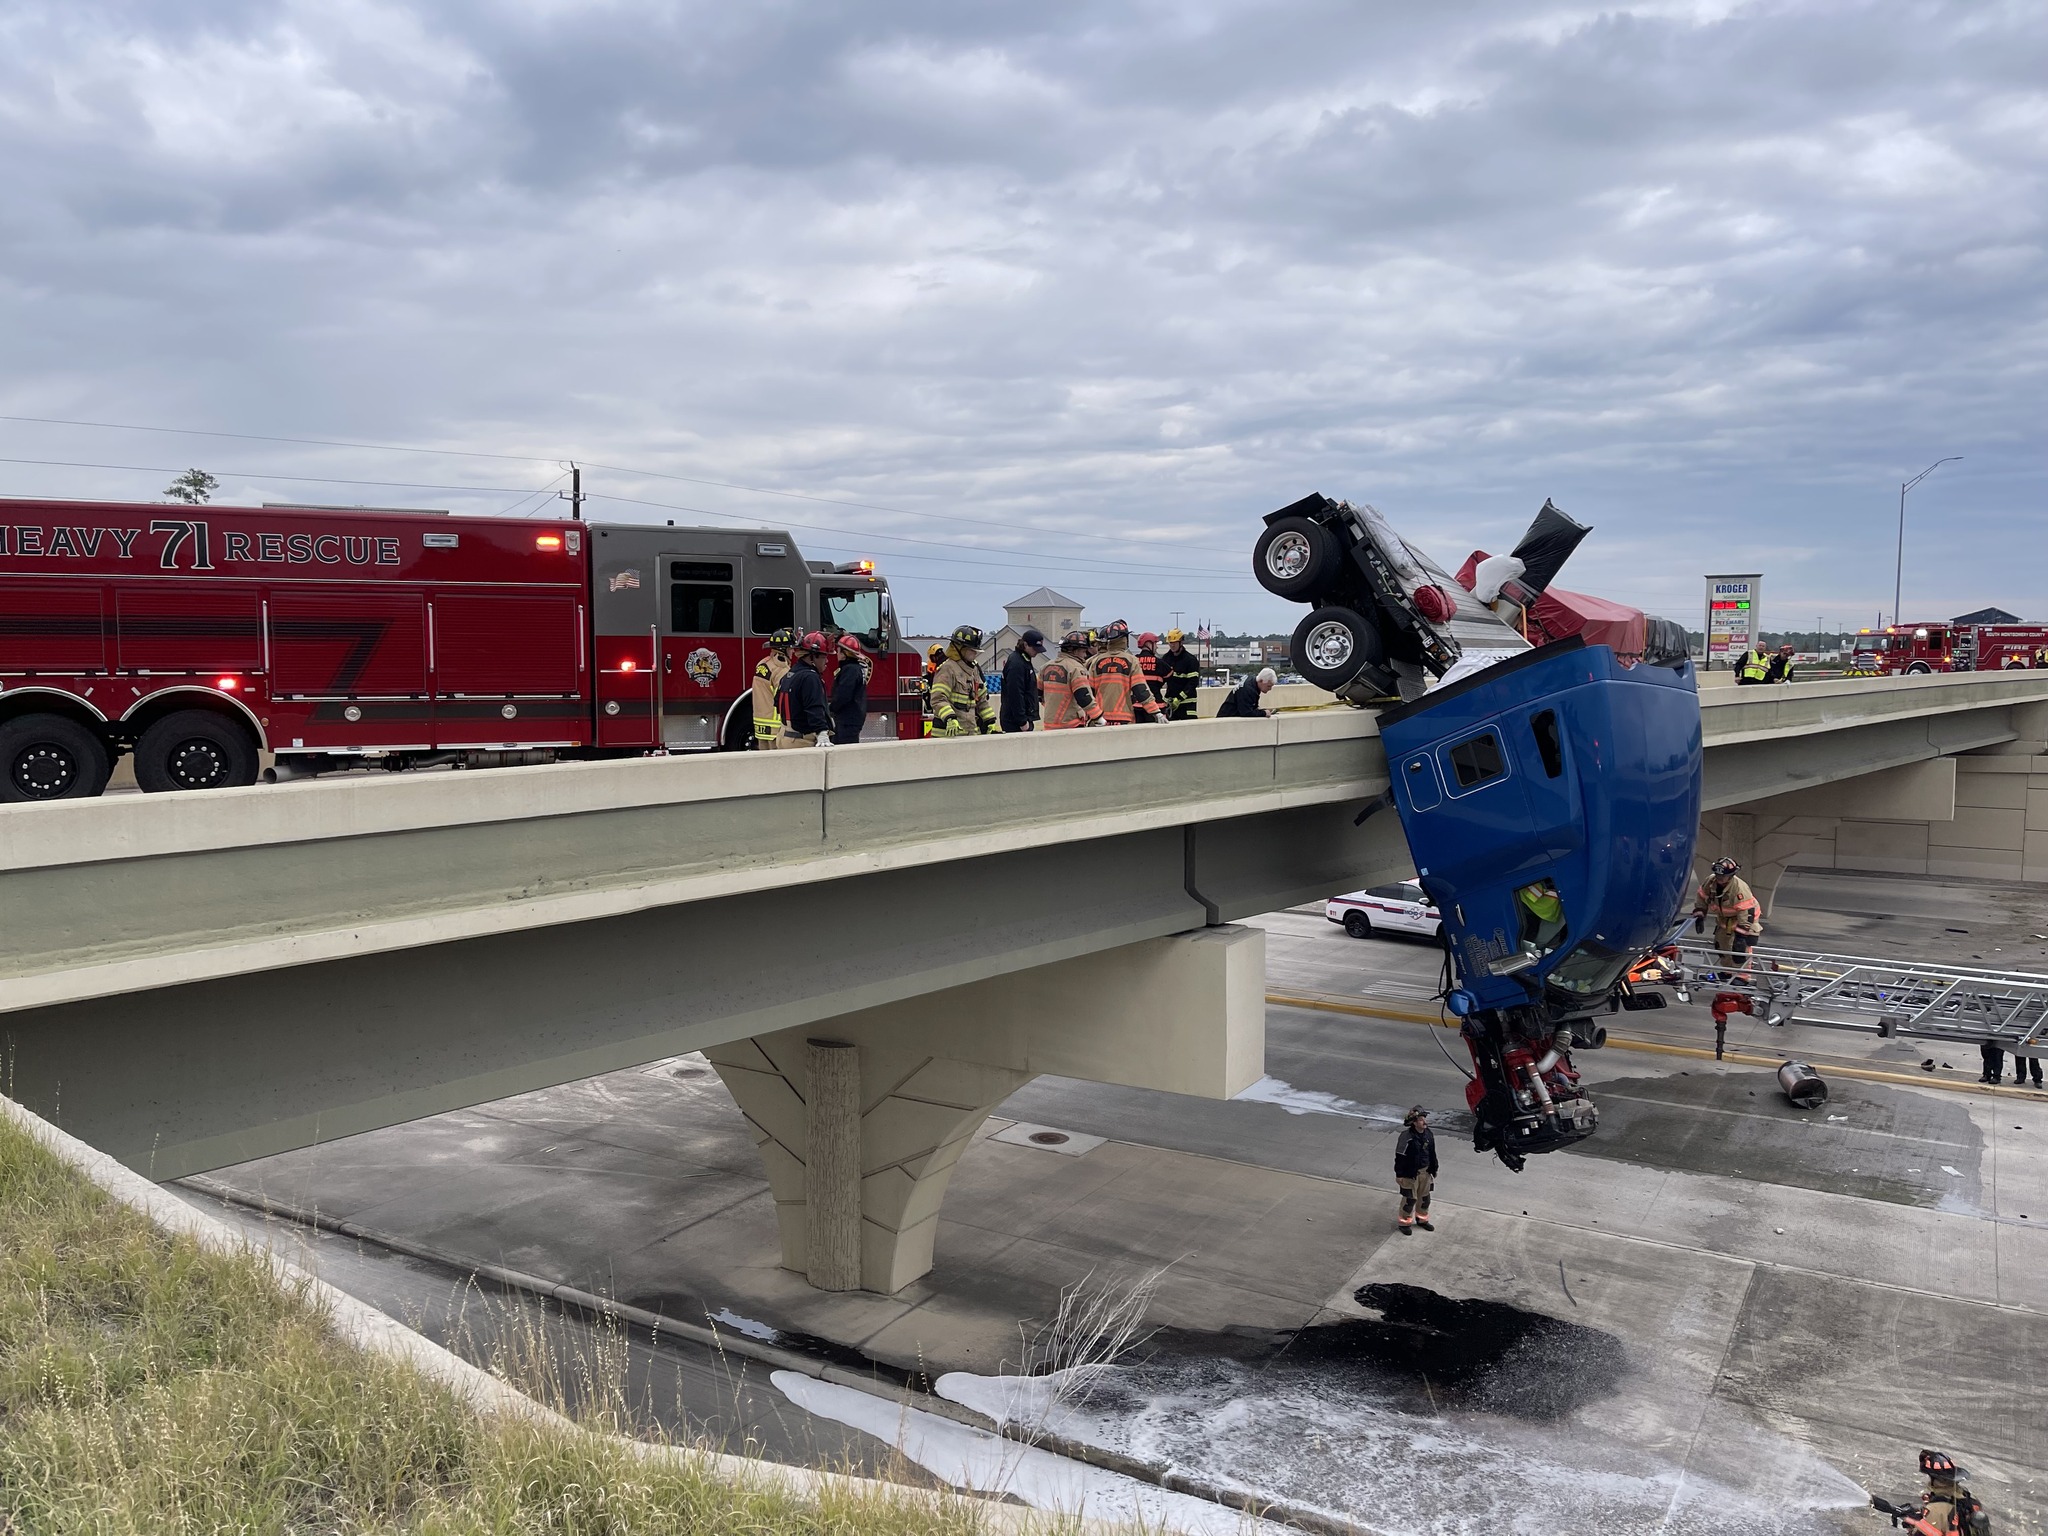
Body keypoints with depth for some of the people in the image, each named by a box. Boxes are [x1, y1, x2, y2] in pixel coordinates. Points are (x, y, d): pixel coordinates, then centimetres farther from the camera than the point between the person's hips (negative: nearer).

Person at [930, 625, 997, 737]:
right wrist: (950, 719, -33)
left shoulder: (974, 670, 18)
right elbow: (938, 699, -20)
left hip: (972, 733, 9)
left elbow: (982, 700, 25)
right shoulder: (947, 669, -10)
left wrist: (991, 723, 17)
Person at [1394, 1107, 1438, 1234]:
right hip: (1410, 1173, -6)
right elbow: (1400, 1156, -18)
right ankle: (1404, 1223, 24)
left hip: (1425, 1171, 6)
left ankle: (1422, 1219, 40)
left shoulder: (1429, 1134, -5)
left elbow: (1432, 1153, 9)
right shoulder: (1406, 1136, -24)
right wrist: (1399, 1174, -15)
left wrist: (1434, 1169, 15)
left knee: (1424, 1197, 19)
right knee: (1410, 1199, 5)